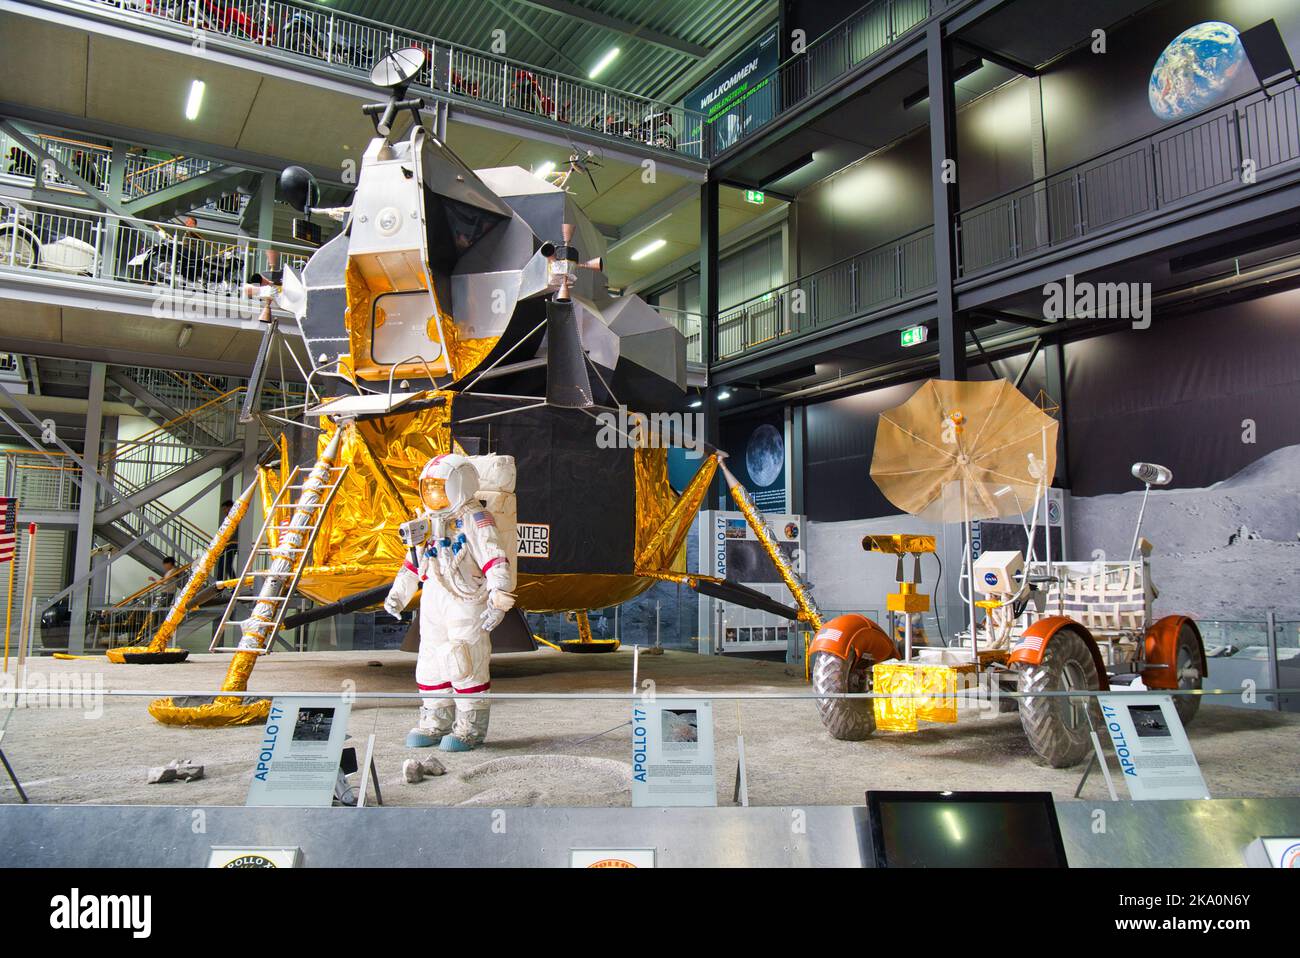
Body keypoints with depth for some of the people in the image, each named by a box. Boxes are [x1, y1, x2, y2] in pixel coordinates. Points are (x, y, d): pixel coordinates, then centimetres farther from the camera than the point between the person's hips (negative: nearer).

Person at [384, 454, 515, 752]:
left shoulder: (474, 520, -11)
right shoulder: (427, 521, 13)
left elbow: (496, 561, -18)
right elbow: (413, 562, 24)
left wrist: (498, 598, -26)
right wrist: (397, 594, 26)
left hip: (467, 604, -8)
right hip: (433, 603, 8)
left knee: (467, 668, -3)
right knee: (431, 664, 12)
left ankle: (470, 728, 9)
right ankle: (436, 722, 25)